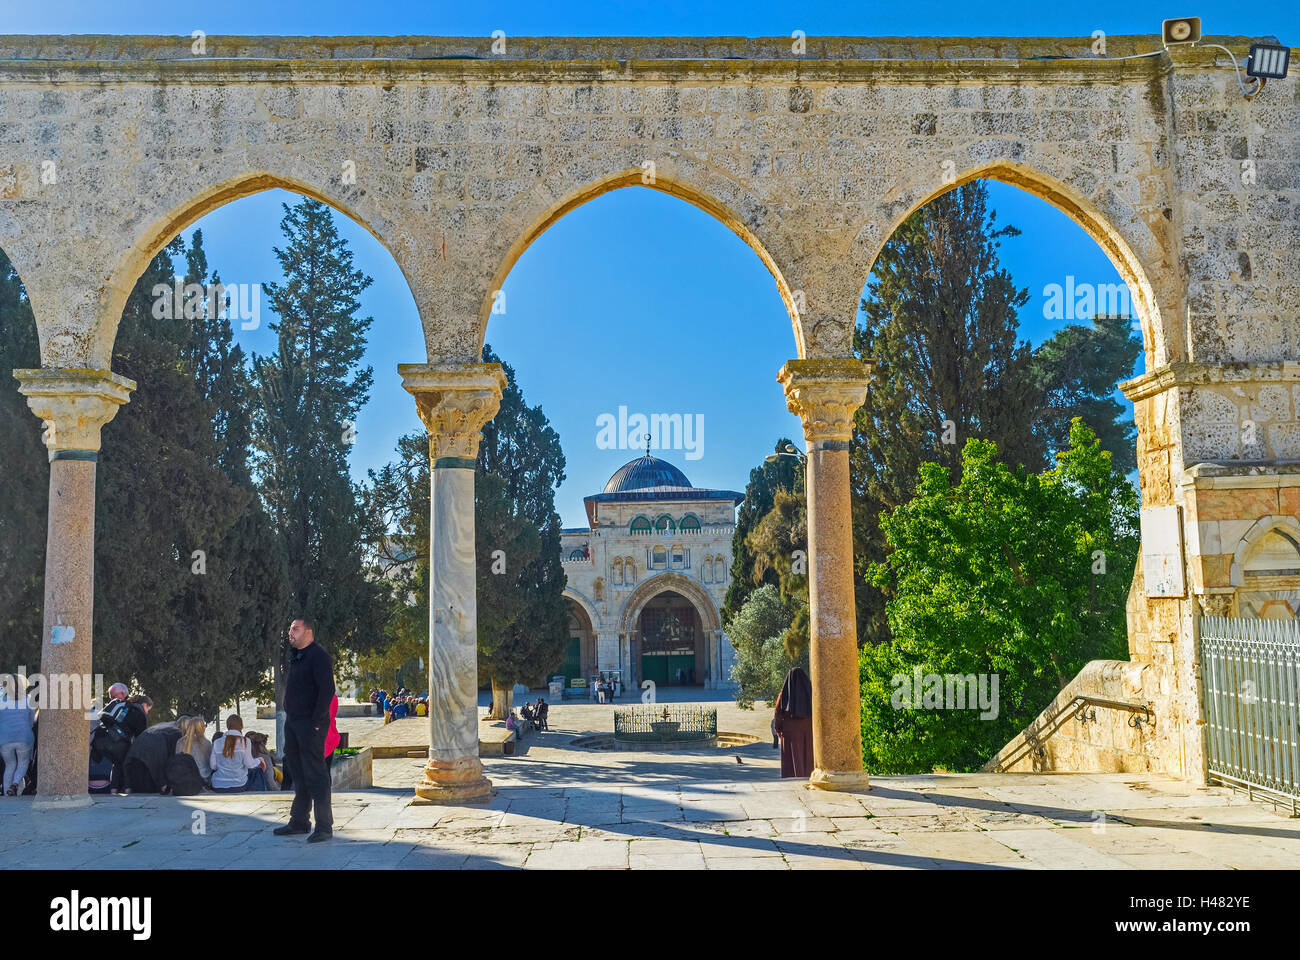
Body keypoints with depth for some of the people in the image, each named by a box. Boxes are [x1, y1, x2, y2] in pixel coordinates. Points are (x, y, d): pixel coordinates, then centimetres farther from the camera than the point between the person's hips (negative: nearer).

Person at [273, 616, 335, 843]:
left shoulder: (318, 656, -13)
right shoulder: (295, 657, 16)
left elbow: (327, 690, -20)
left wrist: (316, 722, -21)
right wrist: (288, 717, 15)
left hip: (310, 725, -9)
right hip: (293, 722, 9)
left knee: (315, 774, -6)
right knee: (297, 773, 15)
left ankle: (324, 826, 0)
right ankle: (299, 822, 25)